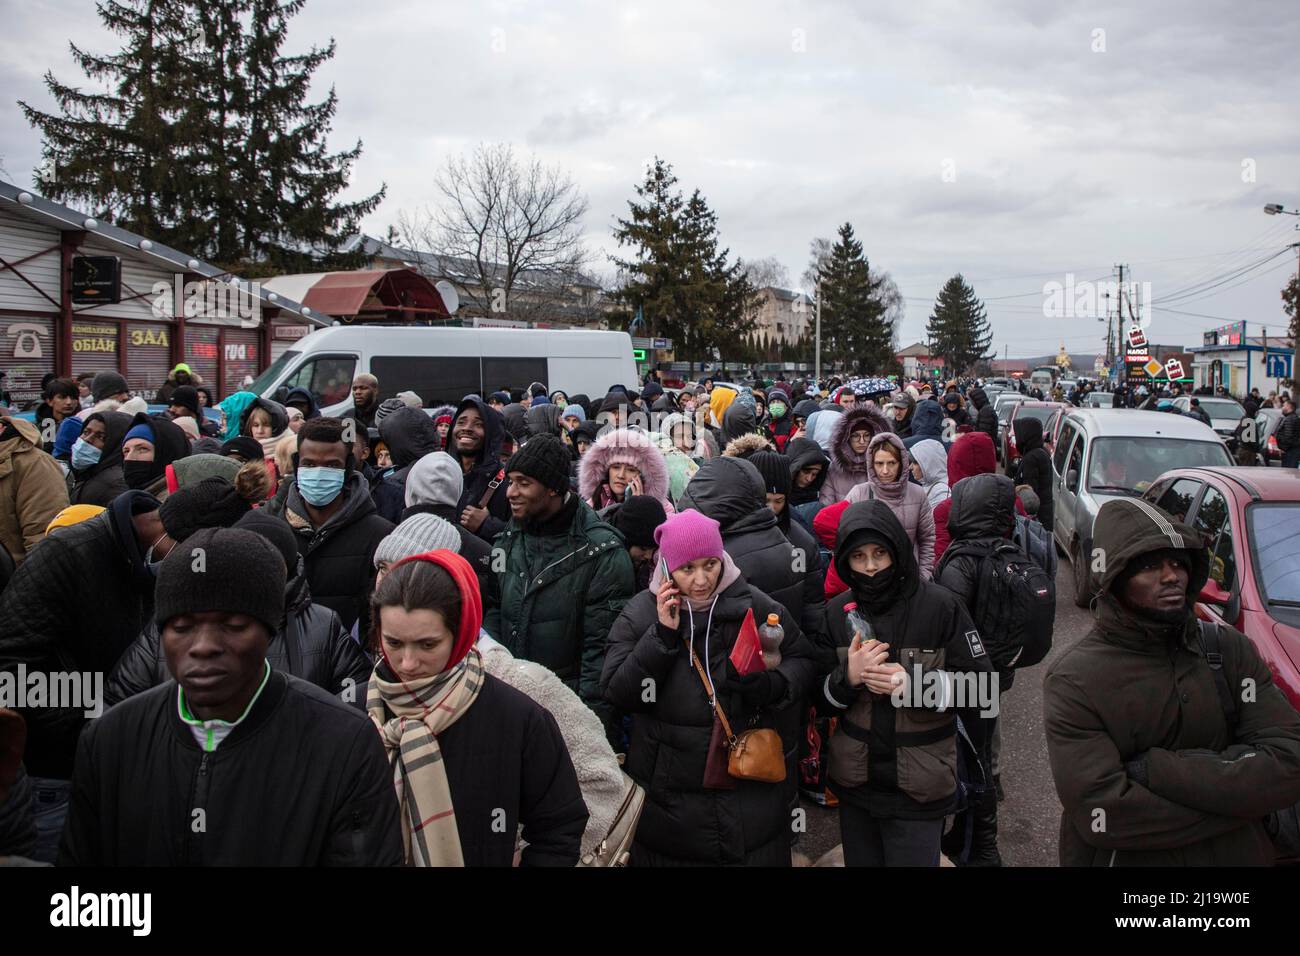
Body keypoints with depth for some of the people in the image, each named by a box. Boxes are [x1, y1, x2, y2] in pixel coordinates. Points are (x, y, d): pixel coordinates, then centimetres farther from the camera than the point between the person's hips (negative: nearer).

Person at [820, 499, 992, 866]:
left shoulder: (939, 605, -11)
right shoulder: (837, 612, 1)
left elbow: (980, 682, -7)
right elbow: (820, 697, 6)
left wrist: (913, 683, -21)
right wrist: (848, 677, -15)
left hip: (919, 785, -4)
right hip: (855, 781, 4)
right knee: (860, 861, 17)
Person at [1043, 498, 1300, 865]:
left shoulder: (1230, 649, -6)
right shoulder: (1073, 681, -18)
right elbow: (1100, 814, -26)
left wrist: (1153, 769, -22)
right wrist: (1235, 797, -20)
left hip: (1236, 855, 3)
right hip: (1127, 858, -3)